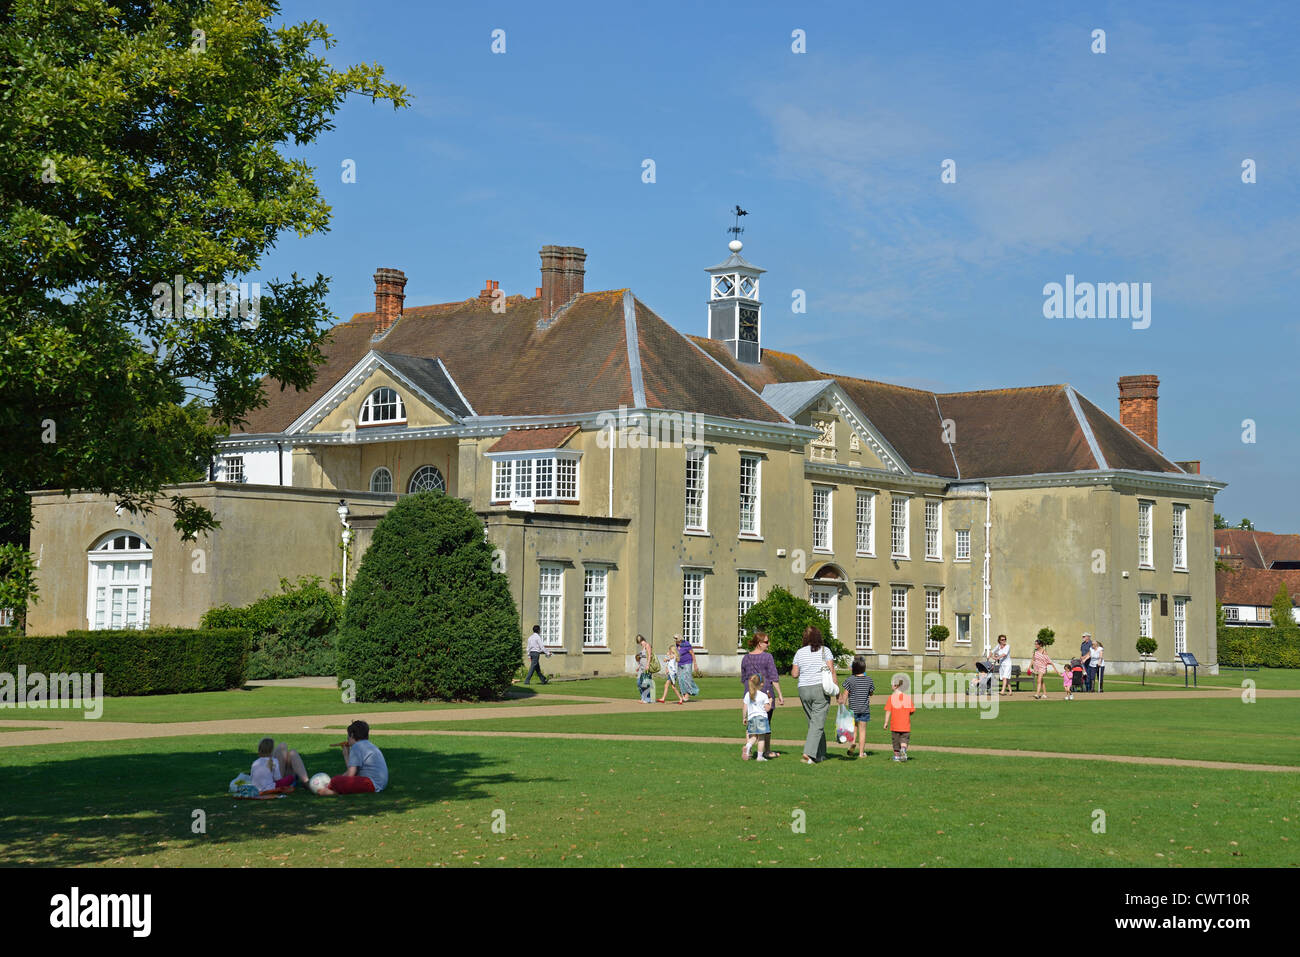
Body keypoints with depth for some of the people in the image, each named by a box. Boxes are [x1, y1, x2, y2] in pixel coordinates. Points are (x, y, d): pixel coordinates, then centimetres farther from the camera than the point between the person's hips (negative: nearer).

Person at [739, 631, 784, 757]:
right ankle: (767, 751, 12)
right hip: (766, 694, -4)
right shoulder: (767, 657, -9)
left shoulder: (745, 658, 7)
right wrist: (780, 695, -6)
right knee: (766, 722, 5)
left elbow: (743, 680, 13)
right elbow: (774, 678, -10)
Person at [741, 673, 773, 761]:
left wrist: (744, 718, 18)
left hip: (751, 718, 4)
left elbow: (744, 709, 7)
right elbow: (767, 709, -4)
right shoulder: (763, 696, -6)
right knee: (761, 737, 3)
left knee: (753, 737, 12)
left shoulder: (747, 695, 5)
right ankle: (760, 756, 3)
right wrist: (770, 702, 13)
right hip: (761, 717, -4)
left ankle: (747, 747, -17)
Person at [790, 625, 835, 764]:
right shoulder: (825, 650, 0)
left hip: (804, 690, 3)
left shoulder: (800, 653, 6)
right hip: (821, 688, -3)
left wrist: (792, 671, 30)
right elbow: (831, 670, -7)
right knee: (818, 723, -6)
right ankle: (808, 753, -21)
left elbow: (794, 674, 8)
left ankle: (821, 755, 17)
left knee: (813, 722, 14)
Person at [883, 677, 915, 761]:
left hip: (895, 725, 0)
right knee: (904, 740, 5)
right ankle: (903, 750, -23)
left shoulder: (892, 697, -8)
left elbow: (888, 711, -10)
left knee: (896, 741, 14)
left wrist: (886, 723, -5)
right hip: (906, 725, 0)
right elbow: (913, 711, 0)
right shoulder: (908, 697, -3)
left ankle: (897, 755, 24)